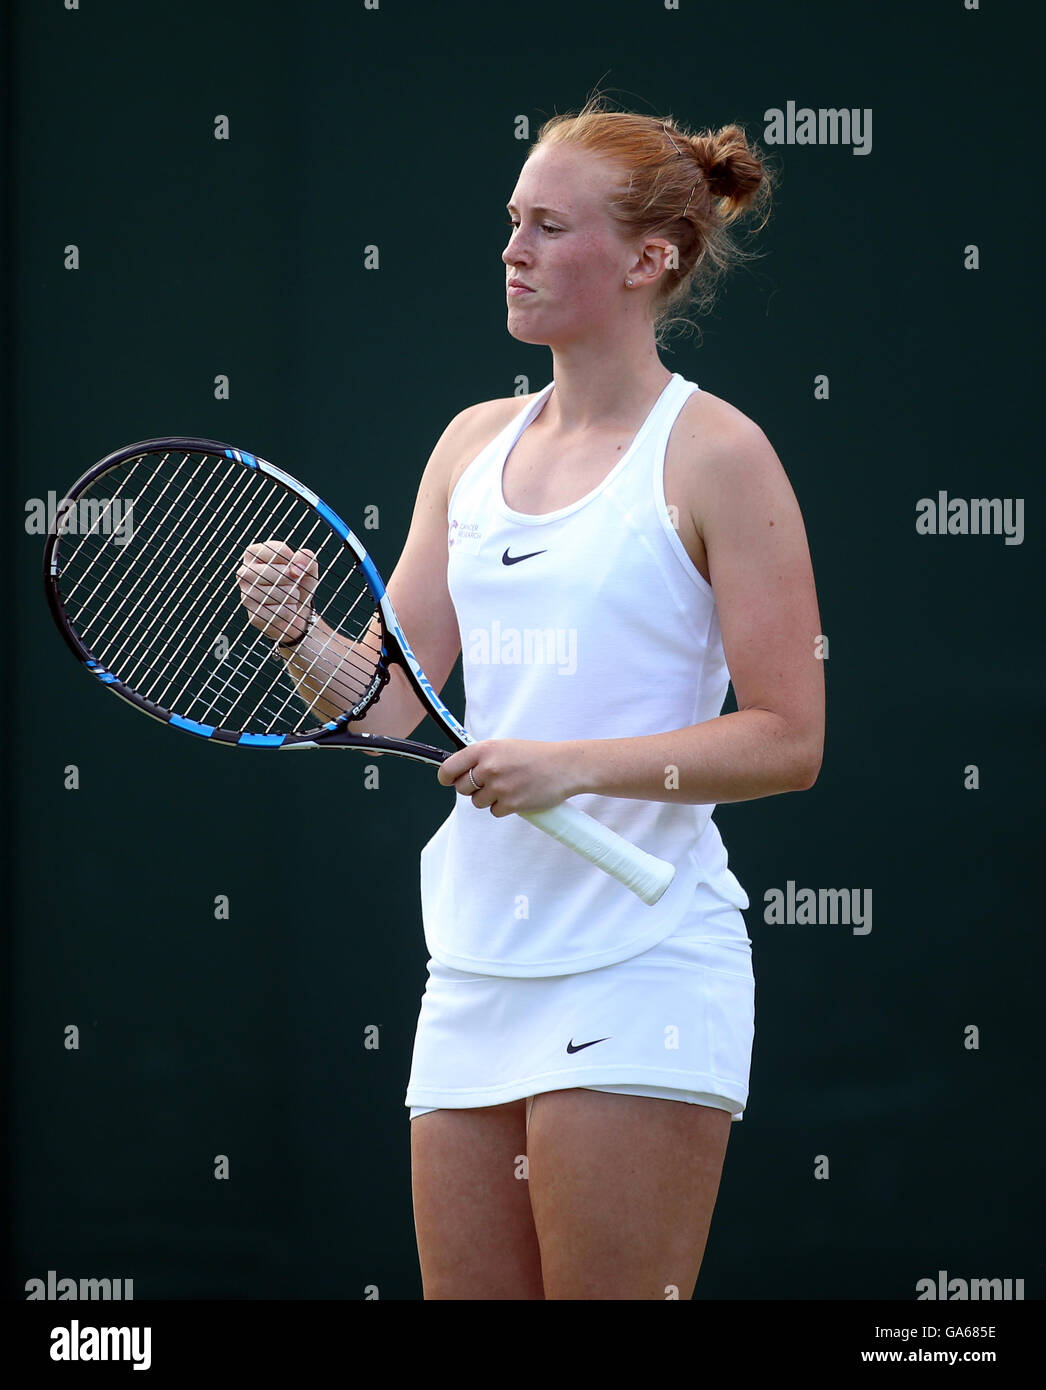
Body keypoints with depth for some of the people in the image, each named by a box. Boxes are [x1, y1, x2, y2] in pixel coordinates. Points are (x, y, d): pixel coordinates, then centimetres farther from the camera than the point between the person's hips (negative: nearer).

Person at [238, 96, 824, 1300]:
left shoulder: (715, 454, -5)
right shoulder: (475, 443, 14)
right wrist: (298, 630, -9)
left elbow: (787, 739, -9)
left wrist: (577, 764, -19)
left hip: (639, 975, -6)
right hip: (475, 964, 6)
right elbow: (385, 702, 11)